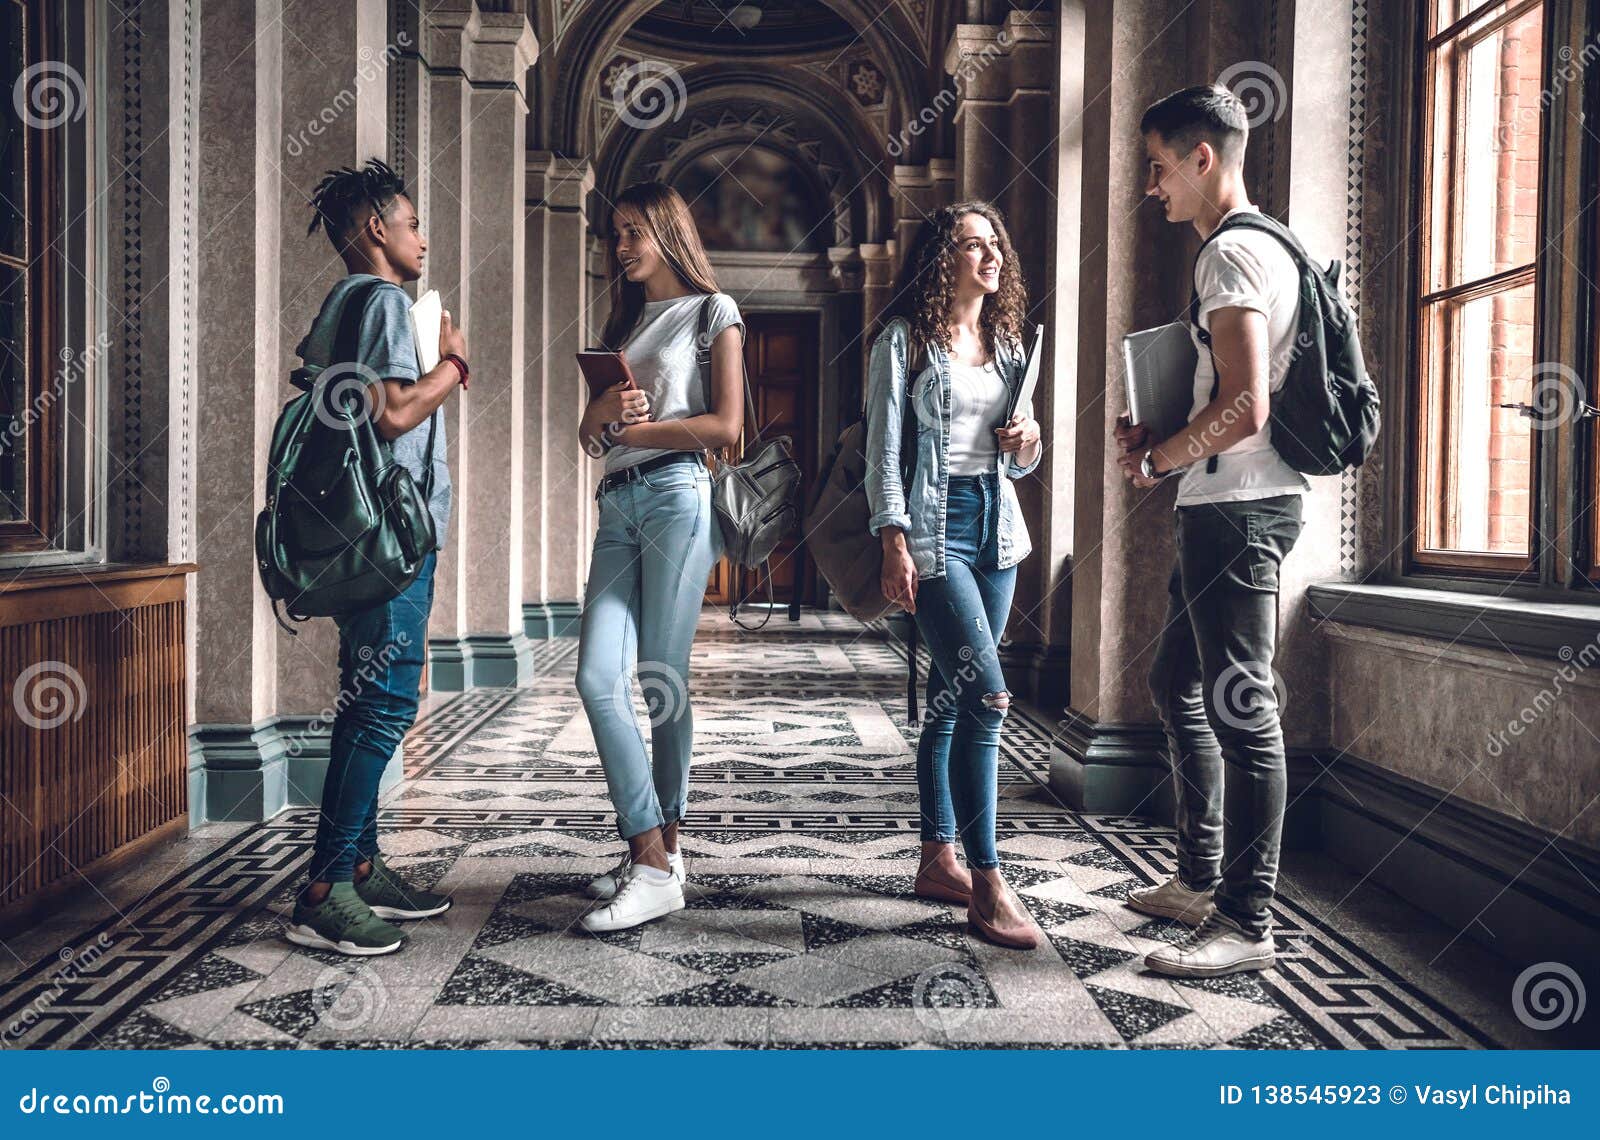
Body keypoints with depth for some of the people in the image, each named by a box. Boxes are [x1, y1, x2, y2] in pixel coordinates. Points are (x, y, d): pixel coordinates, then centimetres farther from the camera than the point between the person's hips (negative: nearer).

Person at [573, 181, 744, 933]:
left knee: (662, 679, -5)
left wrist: (632, 428, -3)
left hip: (677, 496, -6)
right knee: (597, 679, -8)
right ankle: (652, 856, -2)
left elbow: (725, 425, -5)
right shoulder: (623, 323, 24)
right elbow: (588, 433, 18)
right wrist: (606, 409, -5)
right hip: (619, 503, 6)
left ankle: (660, 858, 3)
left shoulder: (712, 311, 6)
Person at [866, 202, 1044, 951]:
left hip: (995, 524, 7)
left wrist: (1027, 441, -1)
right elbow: (883, 447, -7)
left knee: (951, 698, 11)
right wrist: (893, 542, -16)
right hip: (933, 527, -7)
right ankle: (988, 887, -11)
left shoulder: (1007, 343, 16)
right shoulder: (905, 339, -3)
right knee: (986, 695, -16)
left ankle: (938, 860, 20)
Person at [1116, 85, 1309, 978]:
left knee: (1241, 709, -7)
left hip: (1238, 506, -11)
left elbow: (1244, 409, -23)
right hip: (1230, 507, 11)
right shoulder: (1258, 248, 21)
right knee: (1180, 685, 18)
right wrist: (1162, 440, 14)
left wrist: (1158, 460, -8)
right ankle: (1203, 878, 28)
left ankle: (1248, 922, 1)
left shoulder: (1234, 253, -13)